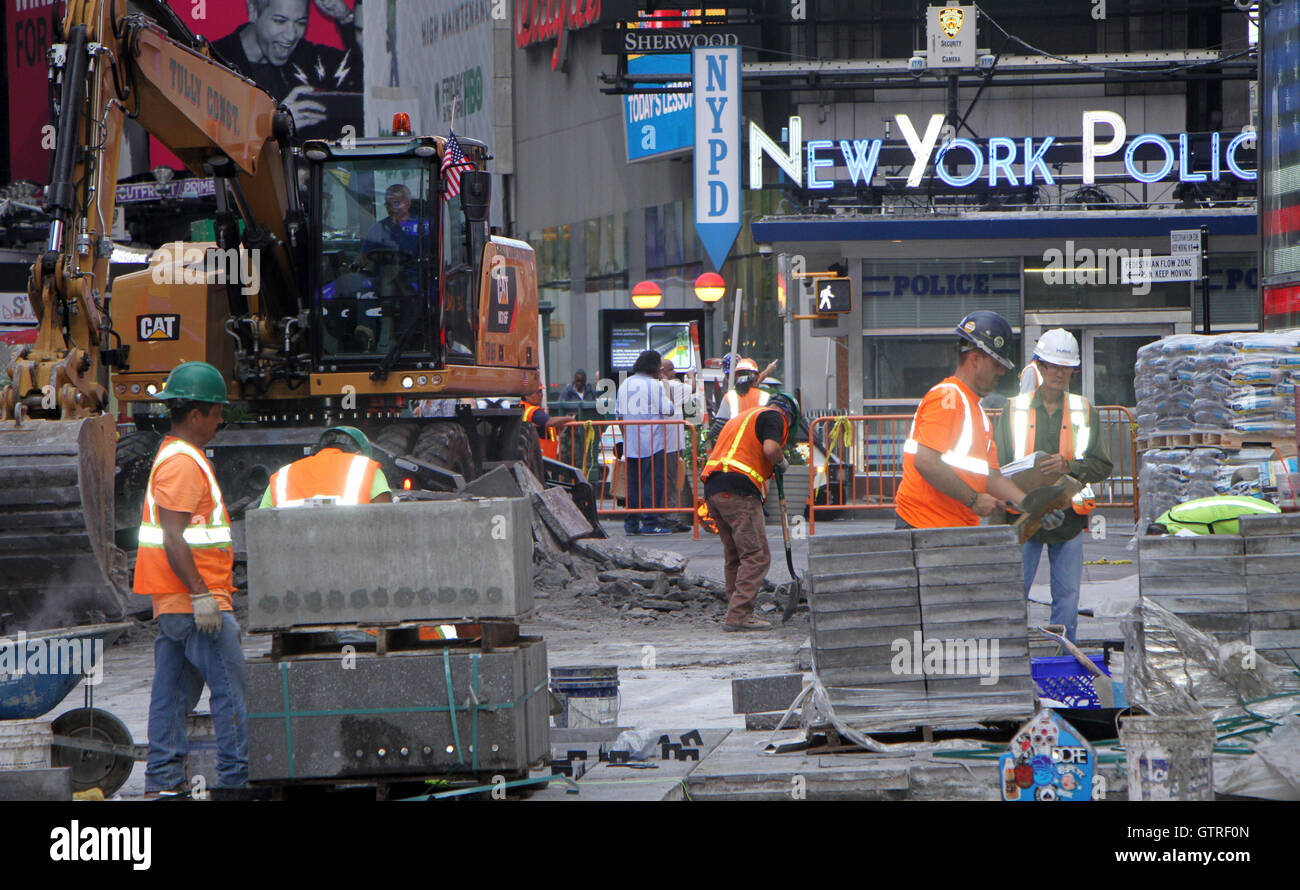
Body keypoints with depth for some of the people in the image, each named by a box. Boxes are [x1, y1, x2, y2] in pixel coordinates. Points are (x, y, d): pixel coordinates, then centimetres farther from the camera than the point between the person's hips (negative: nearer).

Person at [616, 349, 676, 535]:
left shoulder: (625, 384, 10)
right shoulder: (655, 385, -9)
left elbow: (620, 415, 13)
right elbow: (668, 410, -10)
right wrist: (669, 392, 5)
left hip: (630, 443, 6)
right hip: (652, 442, -6)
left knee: (633, 483, 10)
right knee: (652, 482, -3)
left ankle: (631, 522, 11)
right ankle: (649, 522, -6)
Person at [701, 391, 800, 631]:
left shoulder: (743, 417, 30)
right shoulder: (774, 417, 3)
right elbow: (770, 448, -14)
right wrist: (782, 462, 5)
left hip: (712, 489, 9)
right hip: (737, 490, -9)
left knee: (735, 557, 16)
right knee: (757, 556, -8)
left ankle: (738, 613, 18)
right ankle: (739, 615, -14)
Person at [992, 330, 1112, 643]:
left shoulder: (1085, 412, 10)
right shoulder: (1014, 410, 7)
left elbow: (1102, 466, 4)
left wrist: (1068, 466, -14)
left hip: (1068, 519, 1)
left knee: (1067, 594, 1)